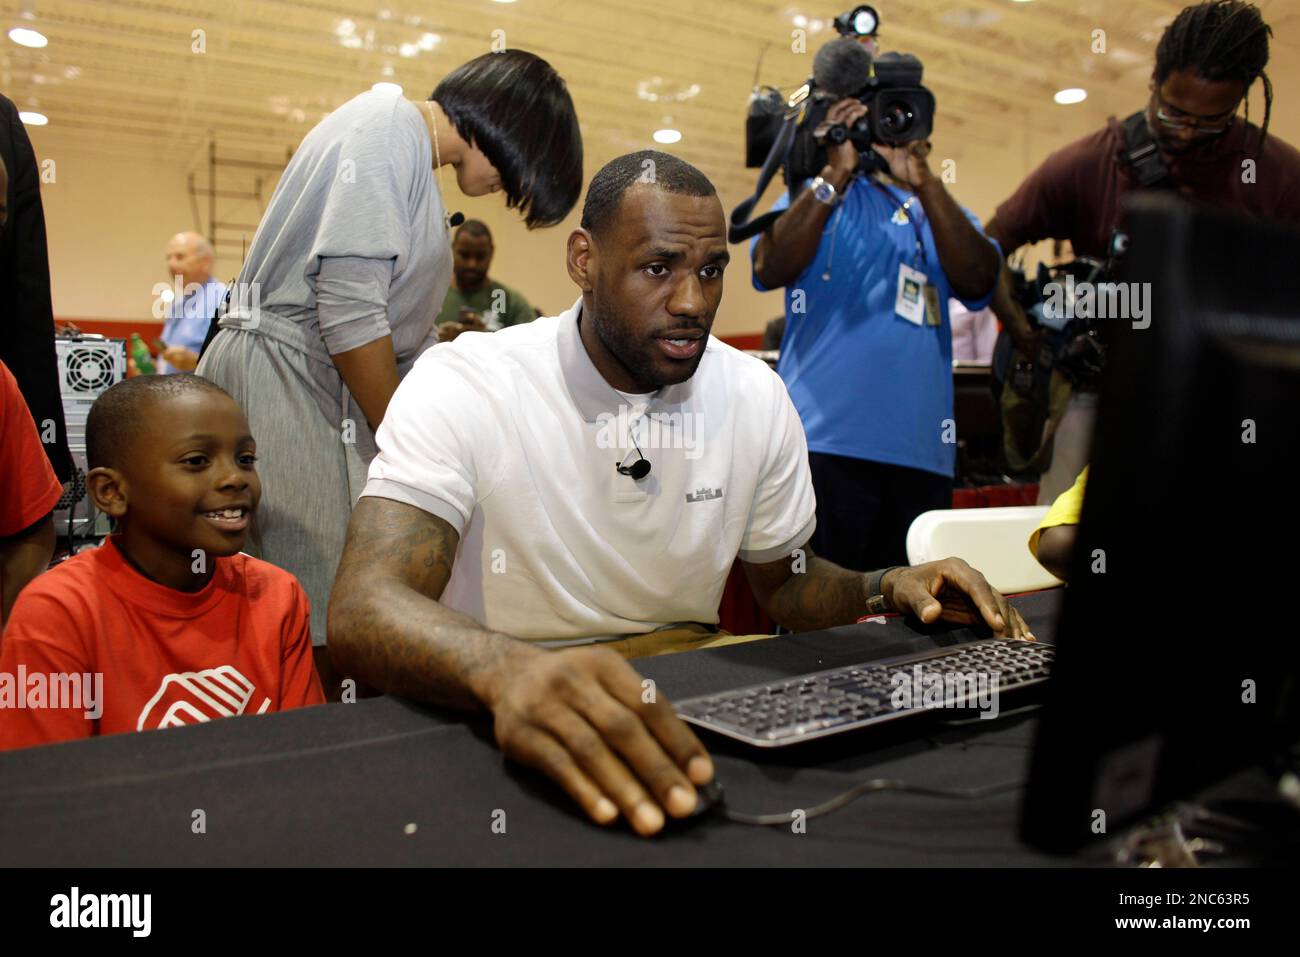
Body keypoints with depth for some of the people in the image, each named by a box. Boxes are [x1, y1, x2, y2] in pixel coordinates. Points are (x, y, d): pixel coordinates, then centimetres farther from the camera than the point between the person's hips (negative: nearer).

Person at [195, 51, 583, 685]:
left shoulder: (417, 164, 20)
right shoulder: (386, 129, -8)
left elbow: (410, 333, 21)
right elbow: (349, 310, -18)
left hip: (327, 386, 9)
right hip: (277, 367, -9)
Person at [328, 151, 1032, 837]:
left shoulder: (756, 396, 2)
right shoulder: (461, 387, -12)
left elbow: (783, 580, 16)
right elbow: (364, 610, -26)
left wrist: (885, 589, -5)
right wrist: (507, 670, -47)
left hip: (687, 702, 4)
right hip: (503, 723, -3)